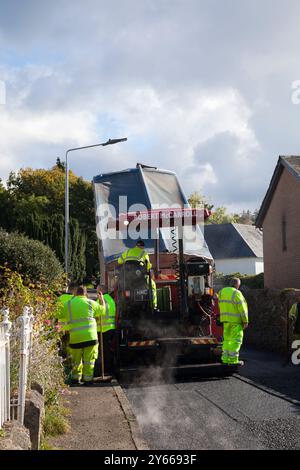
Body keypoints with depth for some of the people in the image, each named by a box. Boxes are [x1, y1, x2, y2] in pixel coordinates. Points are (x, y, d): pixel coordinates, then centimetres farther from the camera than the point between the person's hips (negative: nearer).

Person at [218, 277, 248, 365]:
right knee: (236, 339, -3)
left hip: (226, 319, 7)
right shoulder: (236, 294, -14)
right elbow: (242, 309, -14)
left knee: (227, 338, 12)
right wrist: (245, 321, -9)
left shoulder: (222, 292, 7)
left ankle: (225, 358, 10)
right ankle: (233, 359, -5)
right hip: (236, 320, -7)